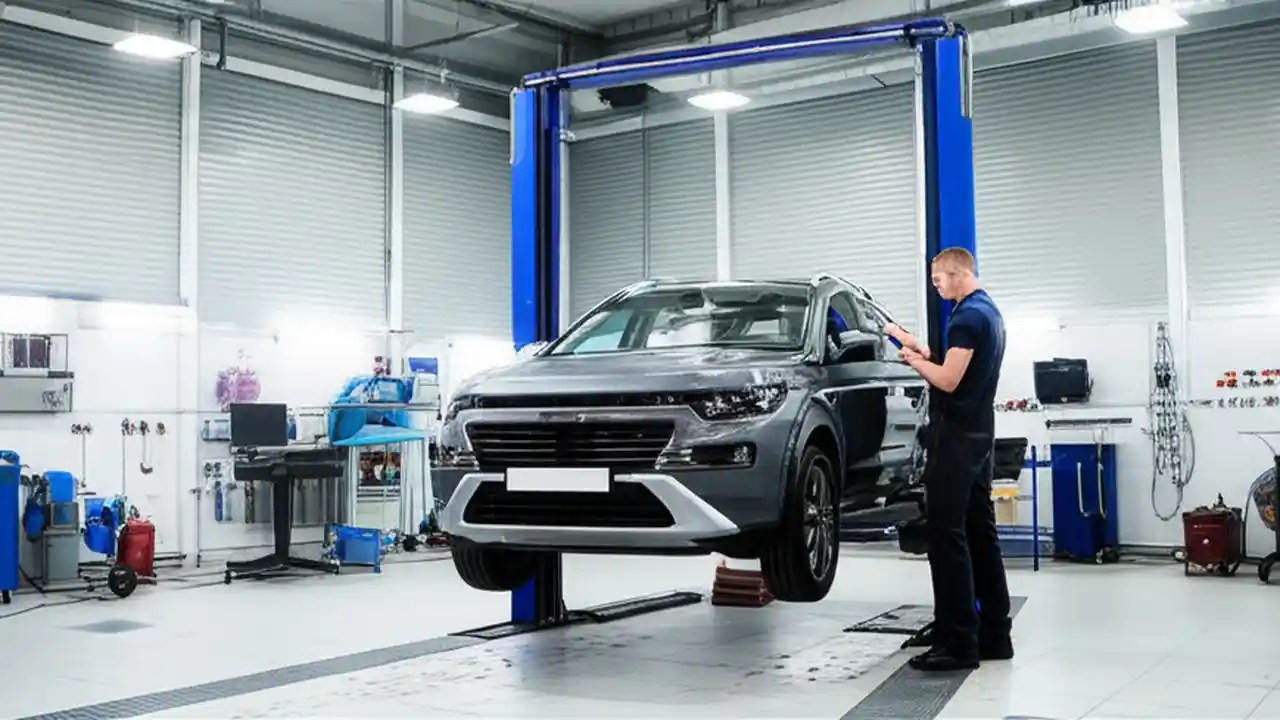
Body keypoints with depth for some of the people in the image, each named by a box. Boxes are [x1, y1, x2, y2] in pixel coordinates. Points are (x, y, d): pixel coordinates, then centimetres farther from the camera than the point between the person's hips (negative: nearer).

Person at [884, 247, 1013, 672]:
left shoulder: (968, 315, -15)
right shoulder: (988, 311, 17)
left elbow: (949, 381, -18)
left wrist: (914, 361, -3)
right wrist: (920, 350, 15)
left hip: (958, 434, -10)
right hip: (979, 431, 10)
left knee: (947, 533, -9)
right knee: (980, 532, 11)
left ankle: (957, 642, -8)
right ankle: (994, 635, 14)